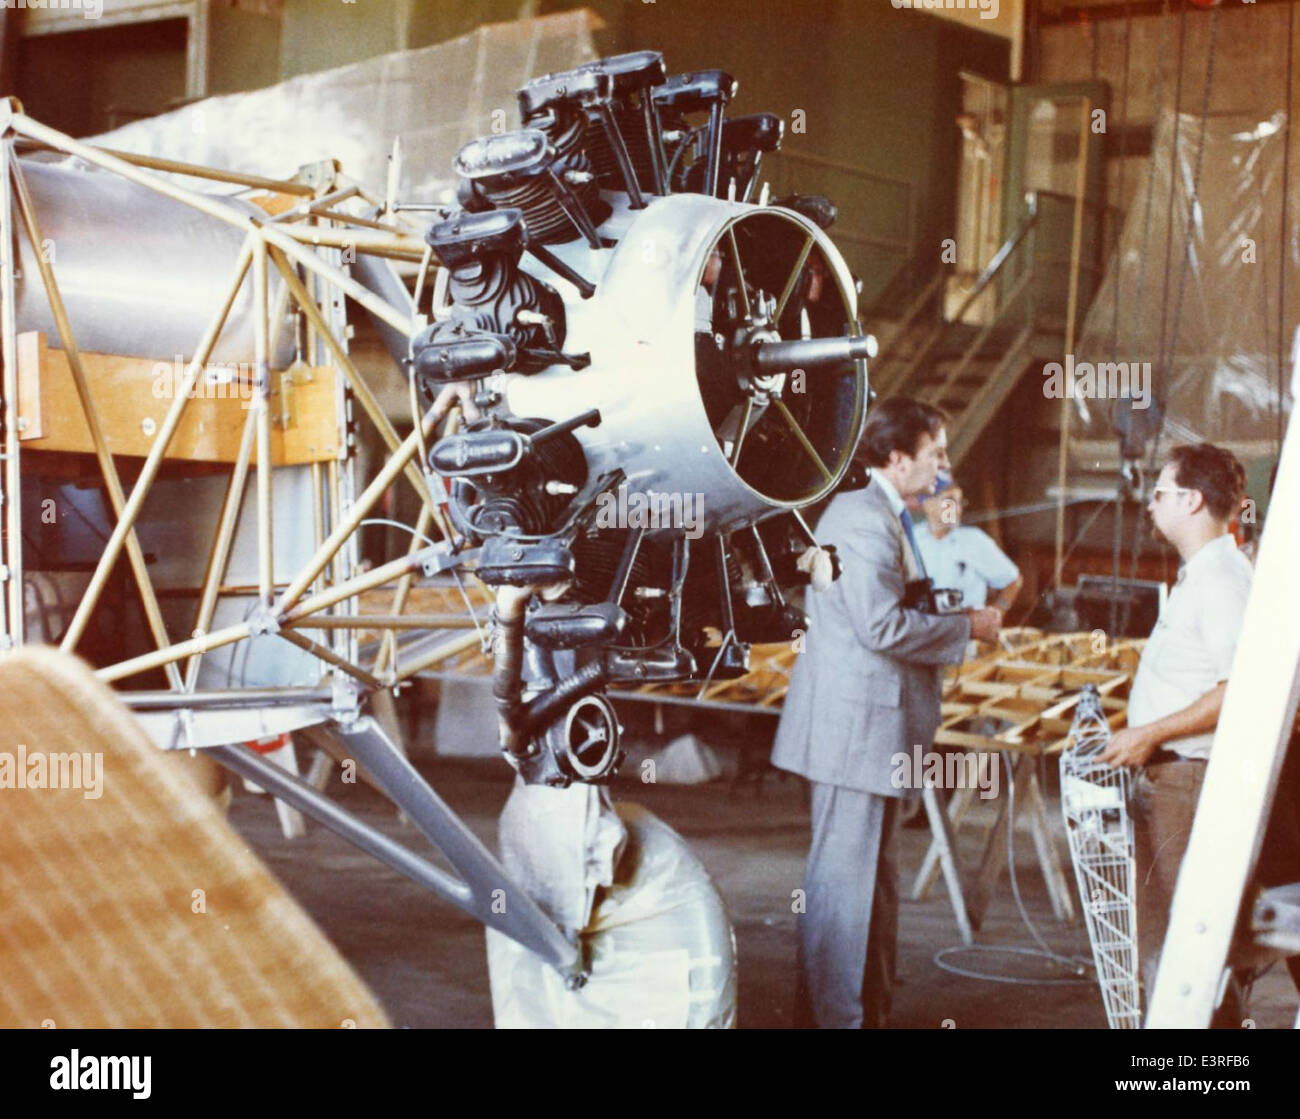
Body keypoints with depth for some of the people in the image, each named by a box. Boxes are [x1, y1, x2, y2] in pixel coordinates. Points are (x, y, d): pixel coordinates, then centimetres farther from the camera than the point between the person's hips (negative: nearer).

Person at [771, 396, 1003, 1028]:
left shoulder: (879, 515, 18)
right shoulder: (864, 518, -17)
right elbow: (883, 625, -24)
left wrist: (950, 619, 12)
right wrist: (967, 627, -13)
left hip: (874, 724, 11)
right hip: (855, 723, -11)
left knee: (871, 877, 17)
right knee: (843, 879, -4)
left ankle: (870, 1010, 26)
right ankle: (831, 1018, 3)